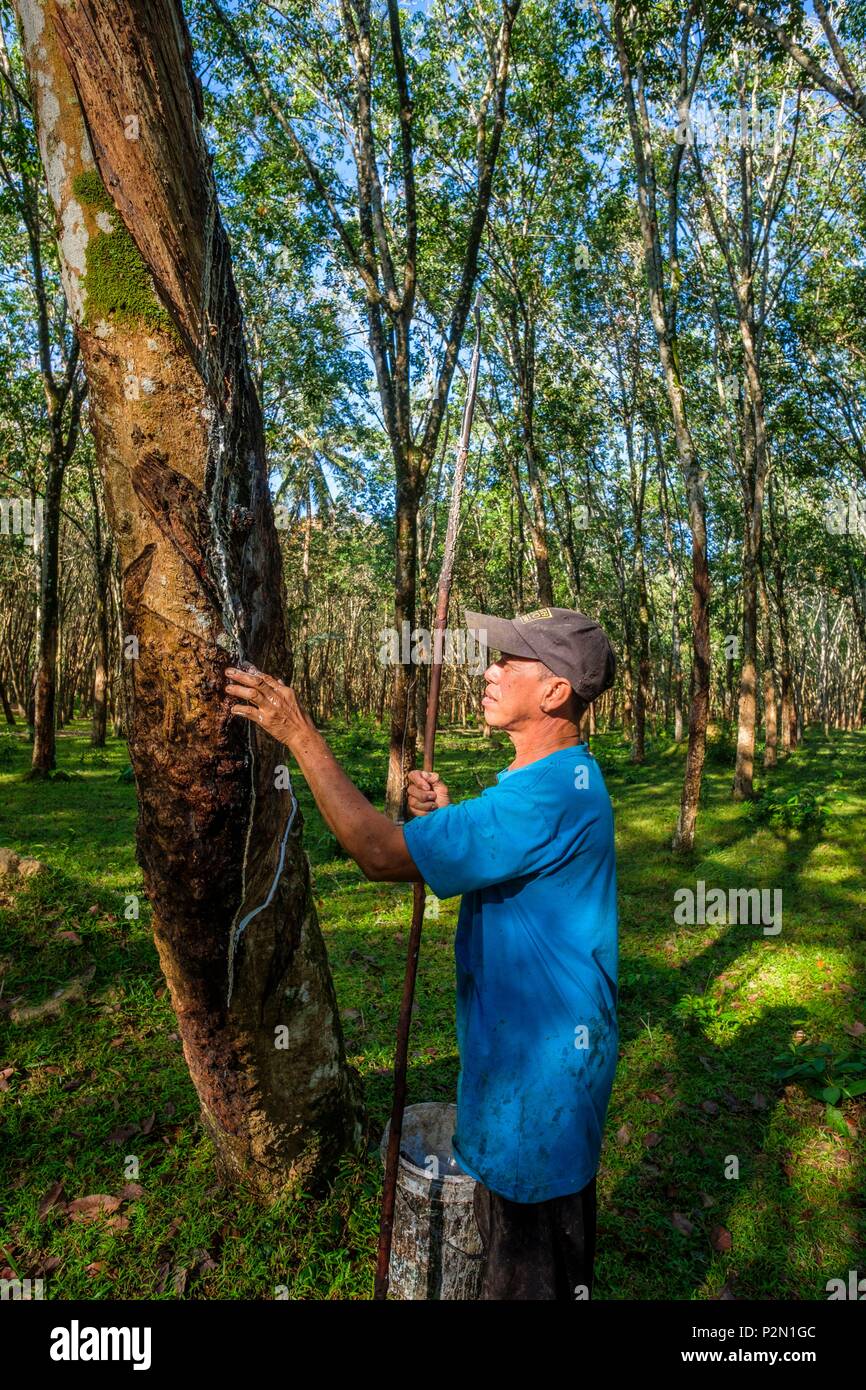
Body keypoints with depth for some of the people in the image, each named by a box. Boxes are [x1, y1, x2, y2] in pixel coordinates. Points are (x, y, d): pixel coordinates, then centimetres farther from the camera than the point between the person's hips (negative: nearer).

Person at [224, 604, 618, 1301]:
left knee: (531, 1261, 13)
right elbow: (499, 868, 14)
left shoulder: (550, 793, -30)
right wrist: (448, 817, -5)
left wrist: (300, 734, -25)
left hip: (542, 1057, -10)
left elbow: (384, 853, -32)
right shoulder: (566, 776, 5)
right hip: (534, 1041, 10)